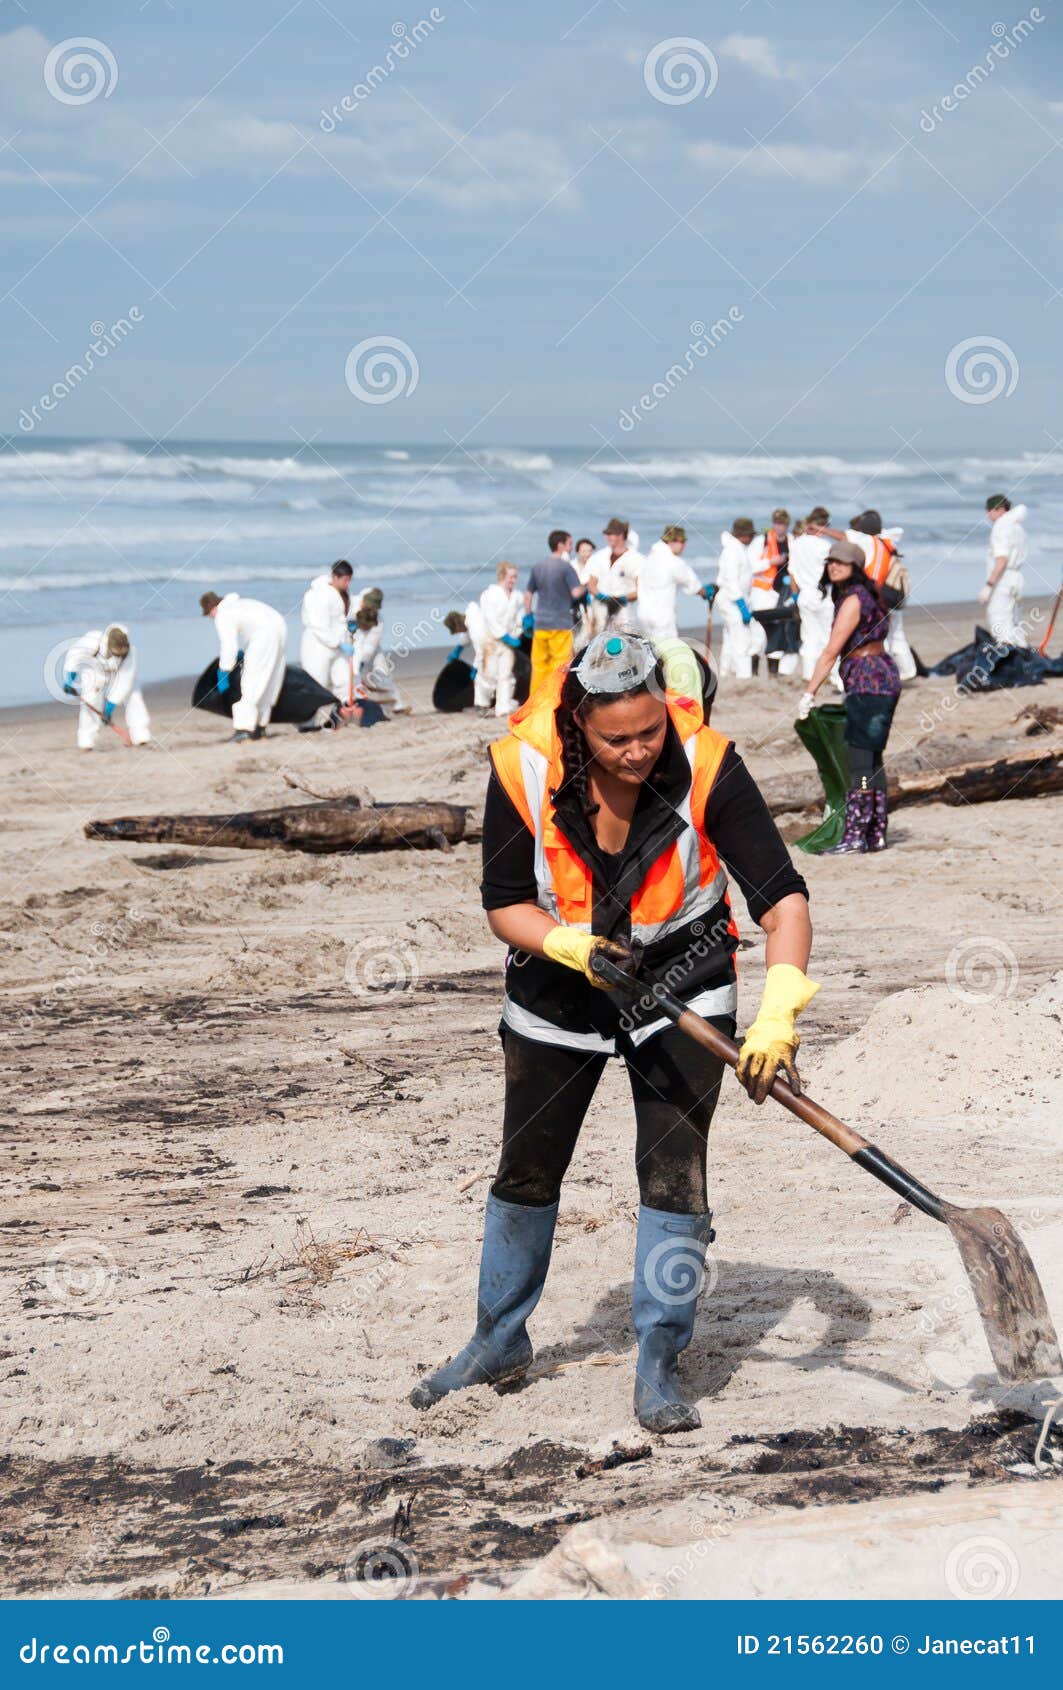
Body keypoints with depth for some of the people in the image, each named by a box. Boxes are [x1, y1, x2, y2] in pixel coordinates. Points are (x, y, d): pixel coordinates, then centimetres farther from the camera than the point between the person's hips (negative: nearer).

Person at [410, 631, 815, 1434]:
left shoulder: (705, 765, -28)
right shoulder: (525, 767, -25)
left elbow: (782, 897, -30)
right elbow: (505, 905, -12)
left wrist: (777, 1017, -42)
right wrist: (572, 944, -31)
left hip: (682, 977, -1)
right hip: (561, 977, 2)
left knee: (674, 1168, -11)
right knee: (527, 1169, 12)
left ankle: (660, 1366, 3)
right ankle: (500, 1341, 33)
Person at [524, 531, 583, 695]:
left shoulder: (538, 568, 10)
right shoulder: (565, 567, -10)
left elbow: (528, 594, 15)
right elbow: (576, 592, -20)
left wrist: (528, 616, 22)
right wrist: (583, 586, 1)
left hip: (540, 624, 6)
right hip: (561, 624, -6)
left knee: (539, 664, 10)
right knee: (560, 663, -1)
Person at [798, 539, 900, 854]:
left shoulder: (853, 600, -14)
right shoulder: (866, 594, 16)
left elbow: (832, 651, -16)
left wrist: (809, 693, -14)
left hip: (868, 683, -10)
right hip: (881, 679, 10)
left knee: (860, 760, -11)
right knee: (872, 759, 12)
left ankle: (854, 835, -13)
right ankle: (876, 834, 15)